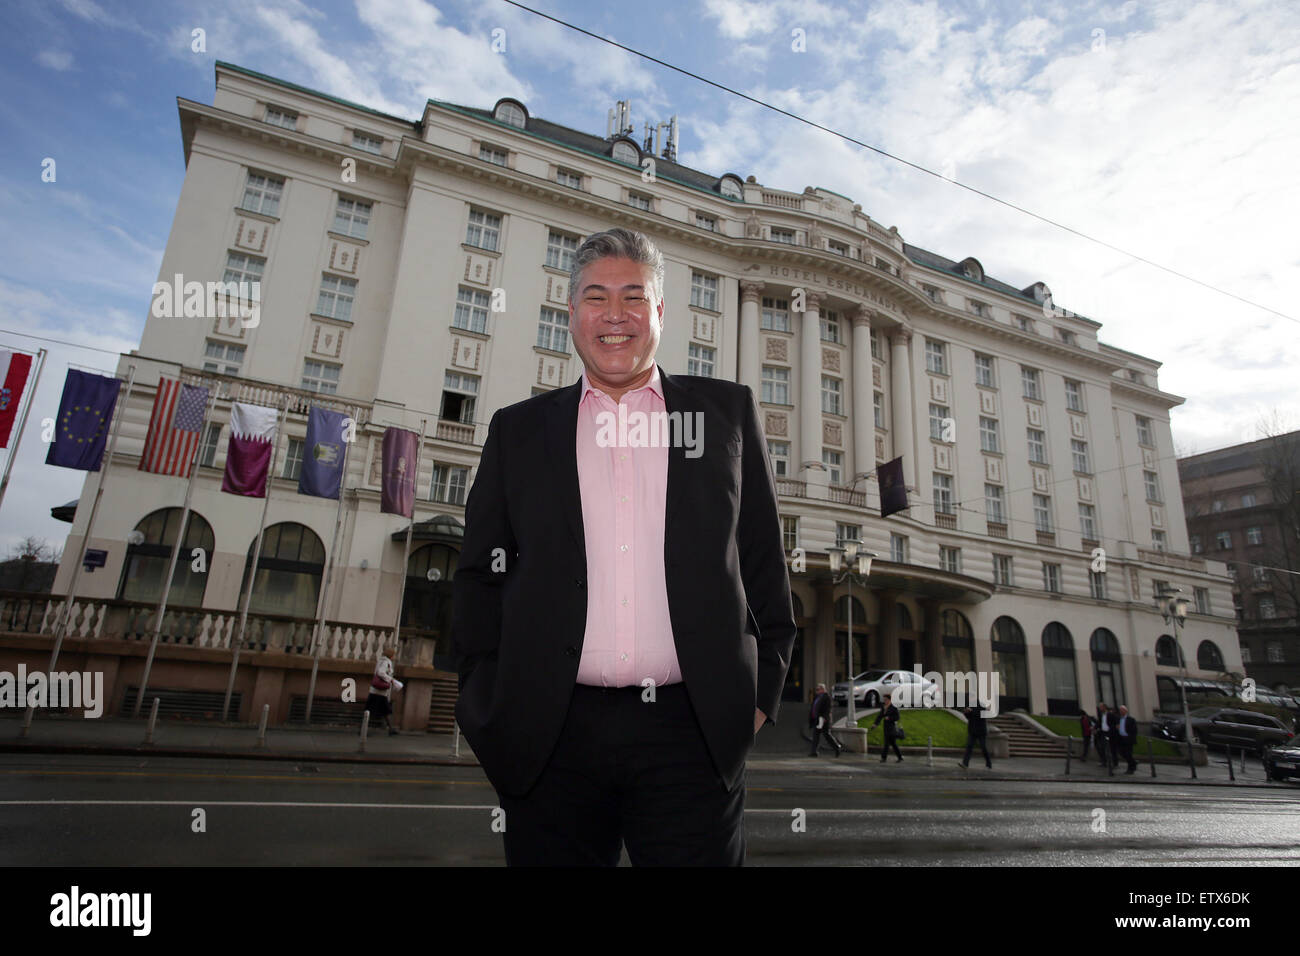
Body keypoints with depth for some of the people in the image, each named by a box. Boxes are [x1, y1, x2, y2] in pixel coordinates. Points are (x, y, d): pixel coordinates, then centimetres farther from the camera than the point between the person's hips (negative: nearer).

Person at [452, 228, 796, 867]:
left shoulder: (727, 412, 9)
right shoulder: (518, 430, 10)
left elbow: (764, 558, 8)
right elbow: (481, 573, 9)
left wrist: (762, 688, 2)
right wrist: (488, 710, 2)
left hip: (694, 734, 0)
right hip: (551, 739, 1)